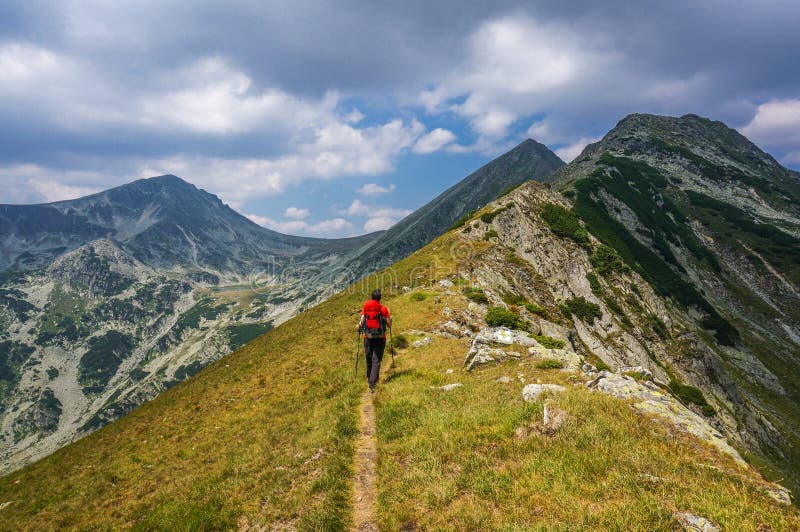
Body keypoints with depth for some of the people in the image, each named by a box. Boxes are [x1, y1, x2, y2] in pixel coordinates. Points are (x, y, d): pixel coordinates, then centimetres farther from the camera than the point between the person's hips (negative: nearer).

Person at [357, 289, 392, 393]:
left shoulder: (366, 307, 0)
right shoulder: (384, 309, -3)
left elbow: (361, 323, -4)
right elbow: (389, 325, 0)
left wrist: (359, 327, 18)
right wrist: (390, 317, 19)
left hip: (368, 337, 2)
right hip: (380, 338, -2)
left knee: (369, 359, 17)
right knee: (376, 360, -2)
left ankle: (370, 379, 33)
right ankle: (372, 383, -14)